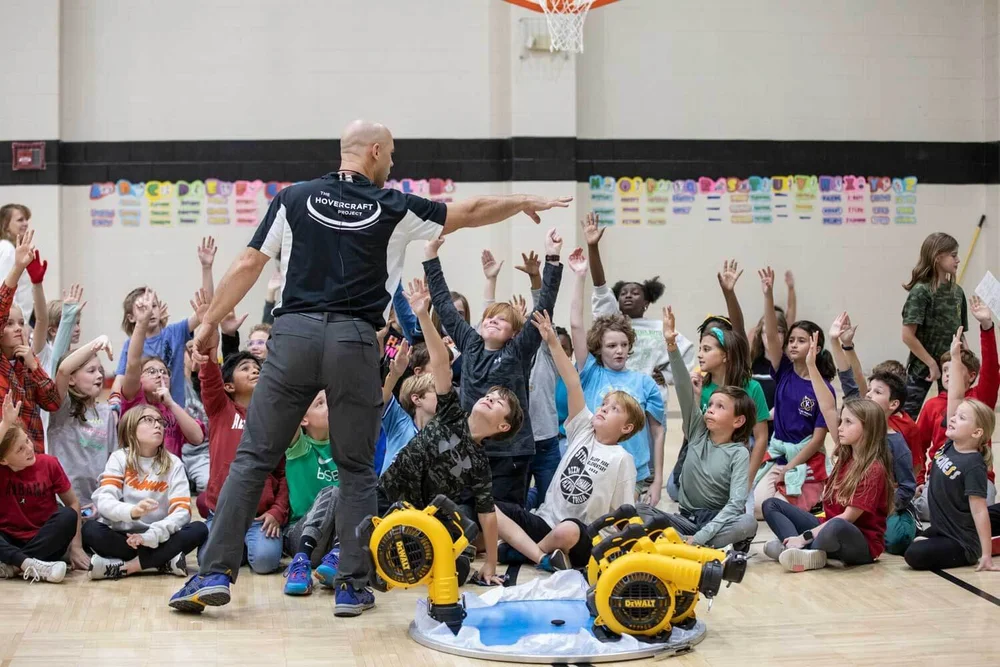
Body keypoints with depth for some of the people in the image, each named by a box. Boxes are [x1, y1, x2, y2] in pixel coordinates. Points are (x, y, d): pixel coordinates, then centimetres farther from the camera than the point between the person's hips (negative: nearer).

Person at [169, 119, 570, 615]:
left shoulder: (294, 198, 9)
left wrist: (210, 322, 14)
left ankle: (216, 573, 1)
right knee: (356, 470, 10)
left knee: (253, 457, 5)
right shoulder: (392, 208, 6)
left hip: (294, 333, 1)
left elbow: (248, 264, 7)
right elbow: (470, 212, 17)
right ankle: (352, 585, 10)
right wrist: (526, 202, 32)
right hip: (354, 341, -1)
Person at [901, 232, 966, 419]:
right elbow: (908, 335, -16)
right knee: (908, 416, -2)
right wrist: (932, 364, -13)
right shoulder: (921, 291, -12)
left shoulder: (957, 292, 6)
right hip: (922, 367, -6)